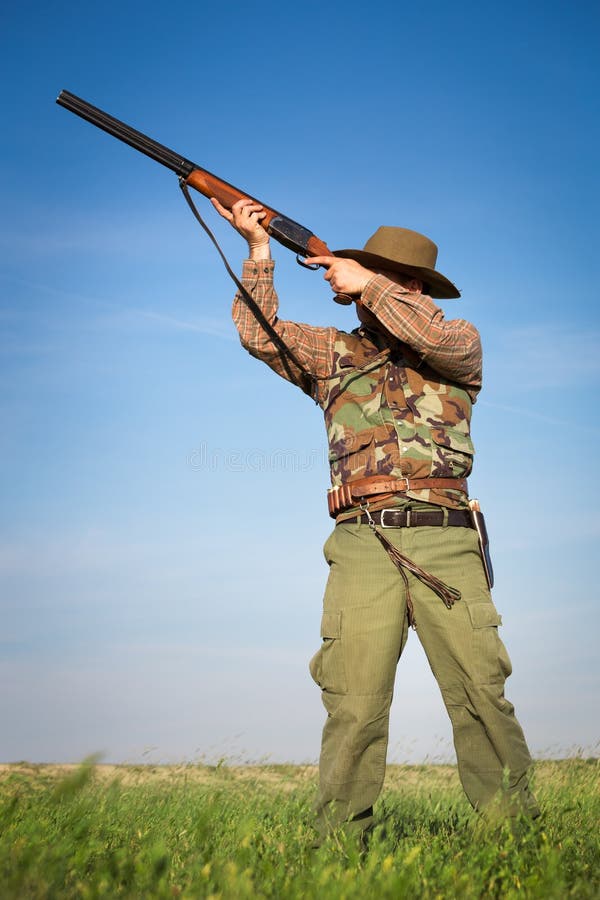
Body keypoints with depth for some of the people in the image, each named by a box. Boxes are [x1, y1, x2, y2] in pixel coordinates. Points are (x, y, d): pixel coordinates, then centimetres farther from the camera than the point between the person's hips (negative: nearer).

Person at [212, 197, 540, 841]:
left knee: (481, 694, -6)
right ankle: (339, 837, -3)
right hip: (362, 546, 1)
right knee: (354, 703, -8)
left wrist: (368, 284, -3)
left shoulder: (460, 345, 15)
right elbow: (259, 334, 11)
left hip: (445, 542, -1)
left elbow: (437, 337, -8)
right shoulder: (335, 353, 21)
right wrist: (259, 250, 6)